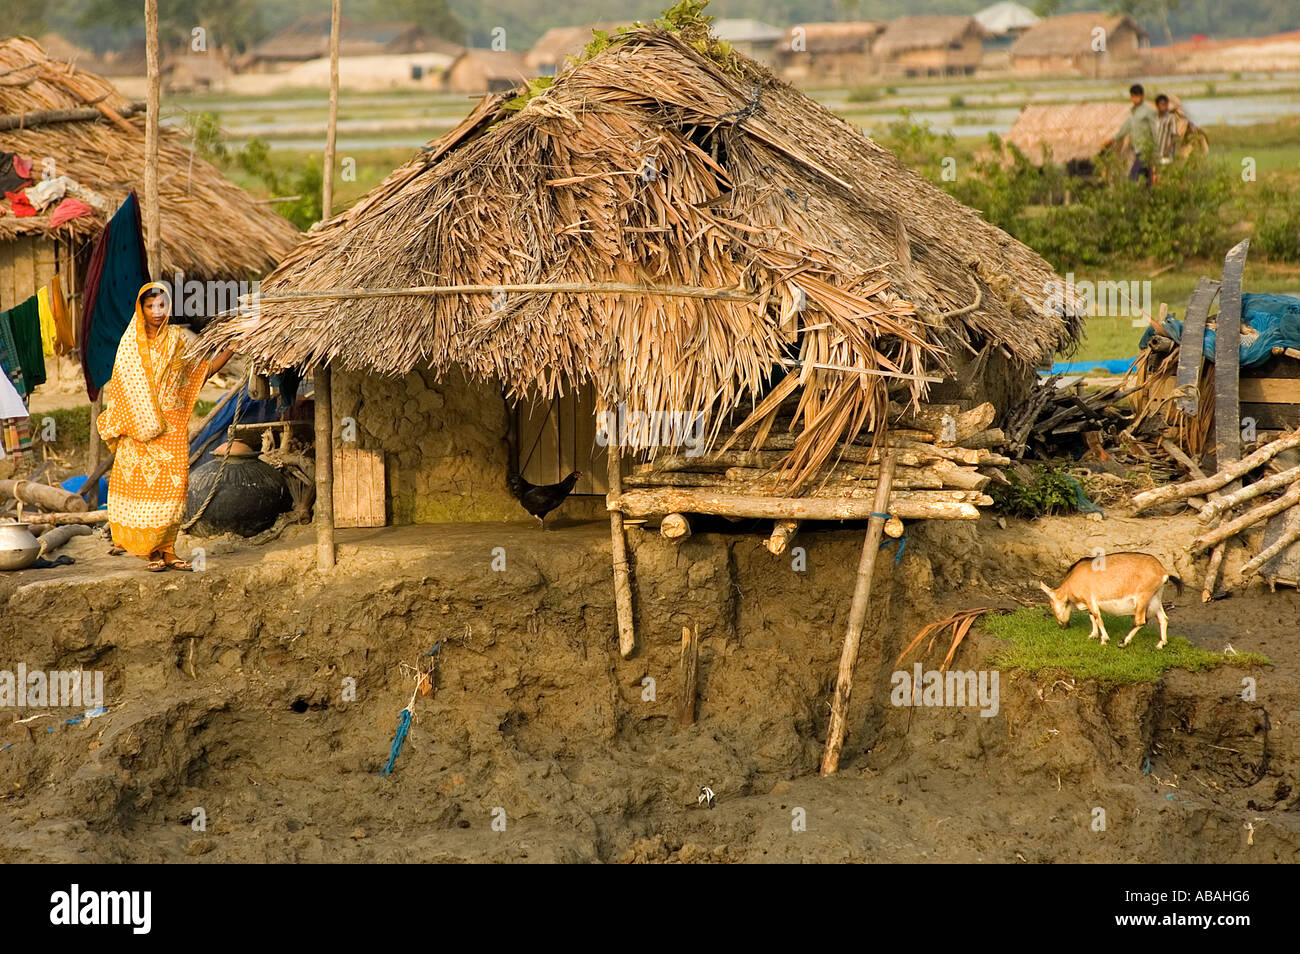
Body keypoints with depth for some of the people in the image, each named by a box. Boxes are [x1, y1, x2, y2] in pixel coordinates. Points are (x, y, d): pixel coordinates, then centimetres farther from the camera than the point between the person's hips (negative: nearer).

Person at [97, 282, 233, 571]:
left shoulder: (176, 341, 8)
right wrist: (119, 425, -4)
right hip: (139, 425, -2)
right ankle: (152, 551, 2)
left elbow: (204, 371, 10)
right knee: (143, 483, -5)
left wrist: (233, 347, 1)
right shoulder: (131, 344, 2)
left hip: (172, 424, 2)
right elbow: (120, 387, 3)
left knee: (172, 483, -2)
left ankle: (167, 549, 4)